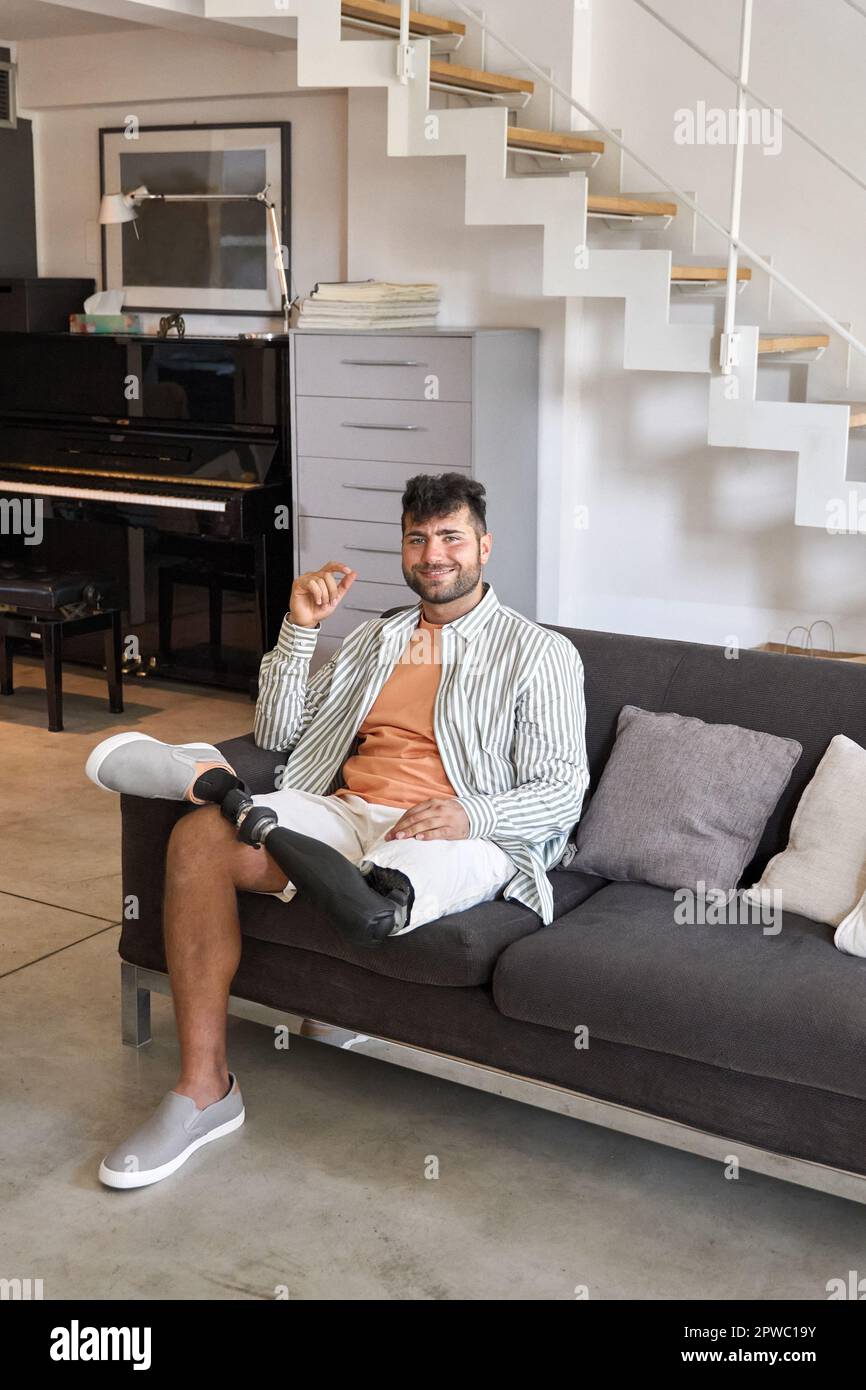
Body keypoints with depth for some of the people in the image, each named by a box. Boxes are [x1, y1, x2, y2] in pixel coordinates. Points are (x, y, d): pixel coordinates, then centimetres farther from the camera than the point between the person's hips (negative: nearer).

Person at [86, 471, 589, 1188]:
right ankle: (203, 1090, -20)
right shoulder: (375, 638, 25)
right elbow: (277, 736, 19)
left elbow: (563, 792, -1)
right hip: (347, 812, 5)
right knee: (199, 839, -25)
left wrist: (469, 815, -20)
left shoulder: (541, 653, 8)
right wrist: (300, 627, 8)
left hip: (465, 834, -4)